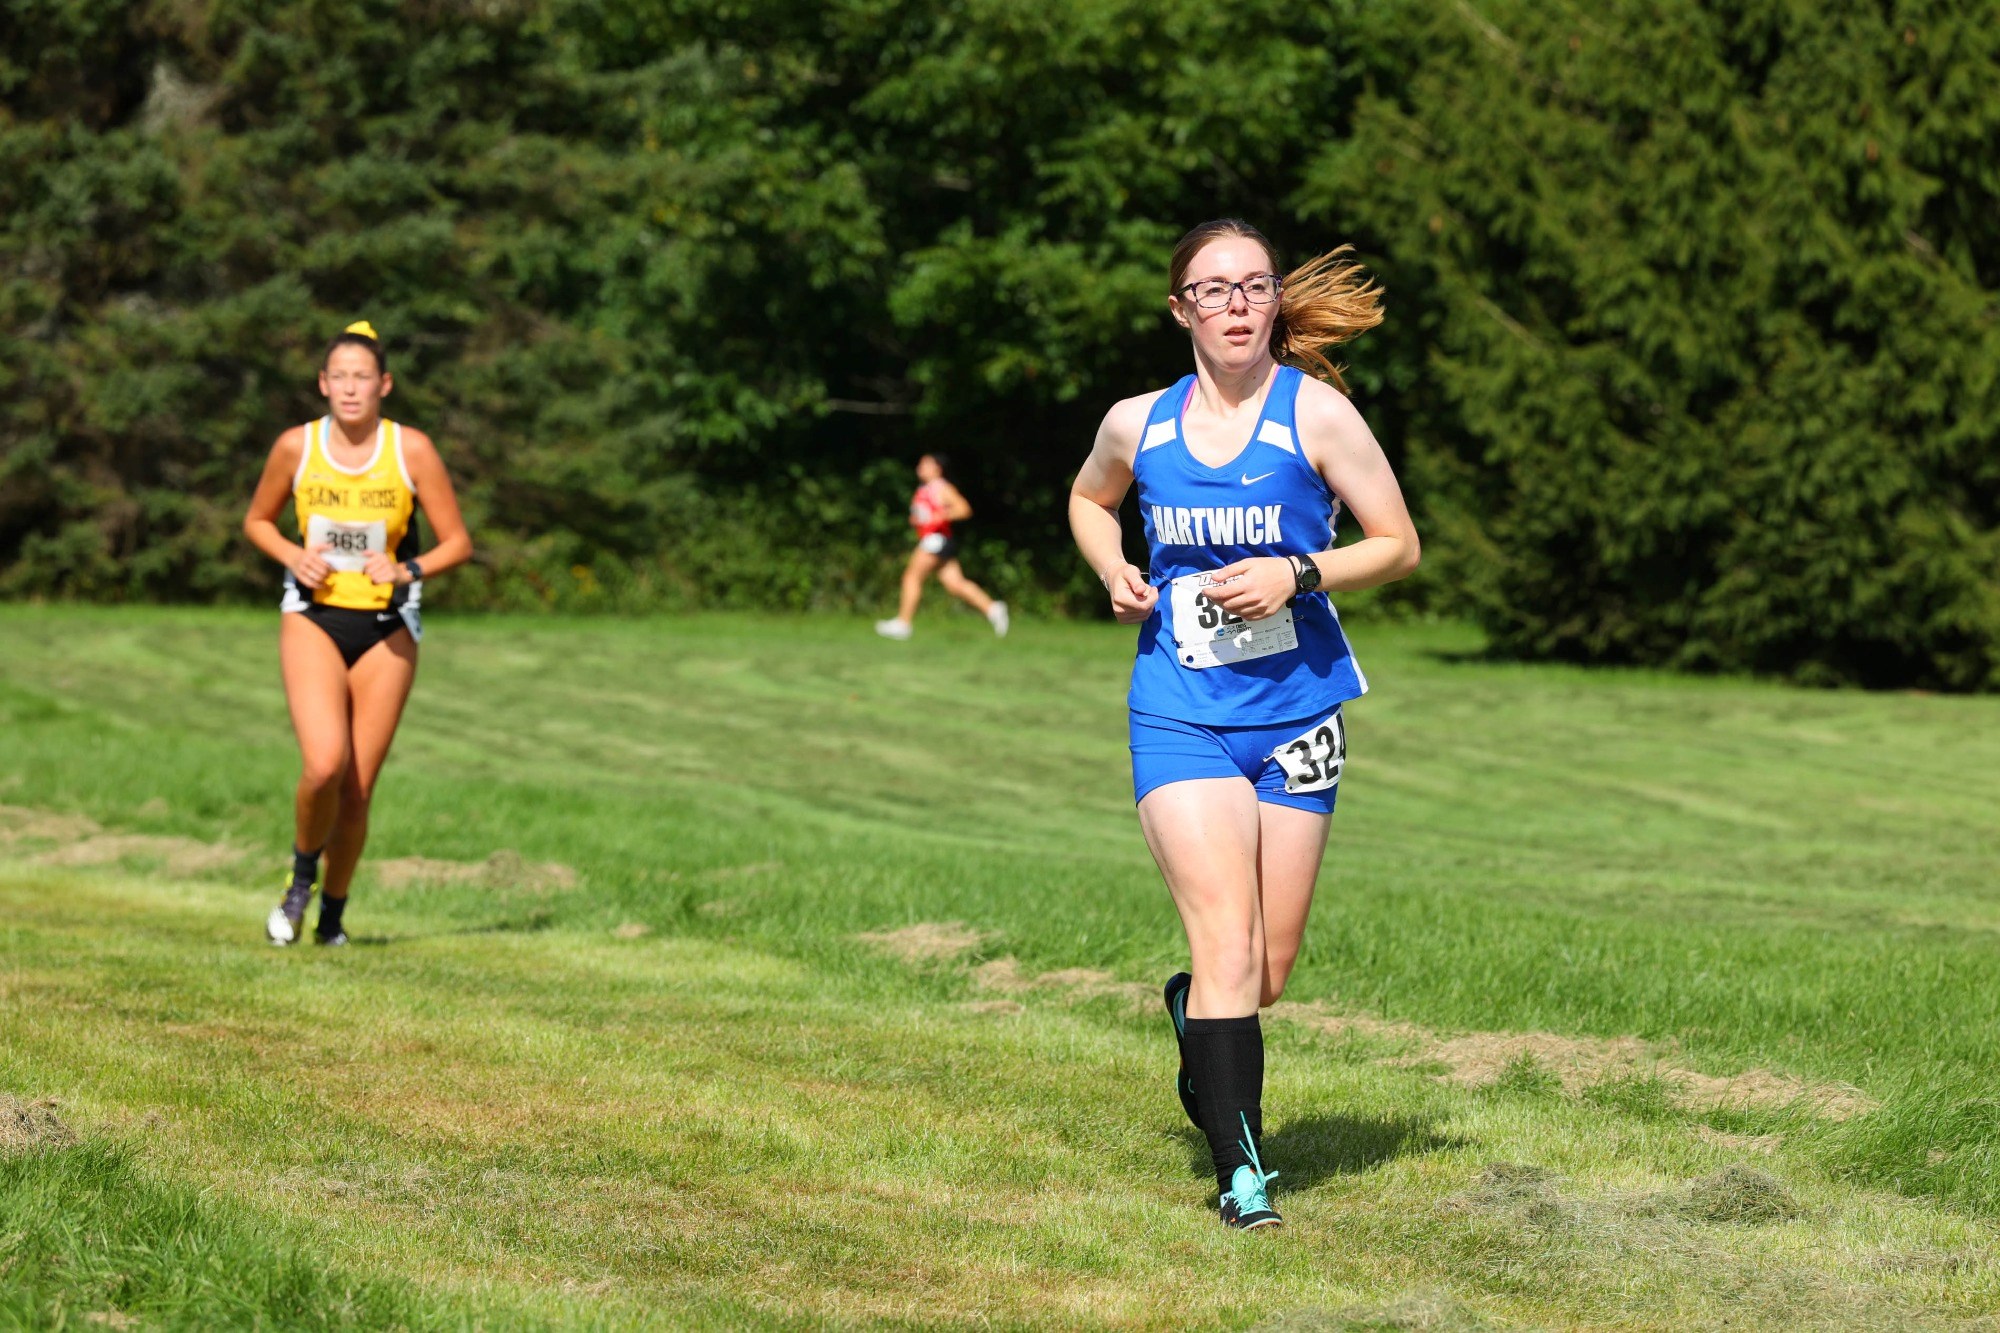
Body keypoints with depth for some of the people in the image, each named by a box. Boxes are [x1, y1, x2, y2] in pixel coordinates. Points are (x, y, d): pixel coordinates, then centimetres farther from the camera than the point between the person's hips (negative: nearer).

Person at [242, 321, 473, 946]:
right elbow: (257, 521, 12)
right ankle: (301, 875, 7)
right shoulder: (296, 446, -4)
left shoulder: (412, 450, -6)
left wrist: (408, 571, -19)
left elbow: (458, 542, -1)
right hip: (312, 619, 0)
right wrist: (294, 556, -8)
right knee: (324, 765, -21)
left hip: (386, 630, 0)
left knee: (357, 789, 1)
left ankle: (332, 915, 21)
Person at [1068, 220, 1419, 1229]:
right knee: (1227, 943, -14)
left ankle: (1195, 1014, 42)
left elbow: (1398, 545, 0)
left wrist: (1297, 575, -16)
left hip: (1296, 709, 0)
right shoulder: (1138, 423, 2)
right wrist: (1114, 572, 3)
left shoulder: (1316, 413, -6)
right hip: (1179, 716, 0)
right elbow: (1089, 500, 23)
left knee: (1271, 967, 7)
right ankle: (1239, 1166, -9)